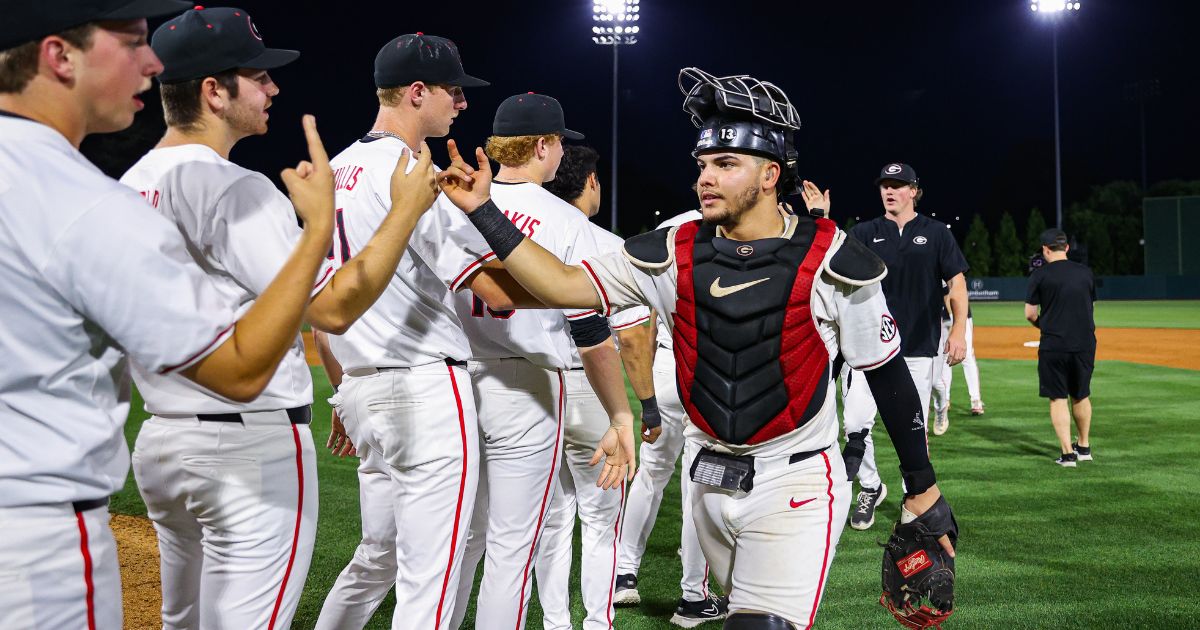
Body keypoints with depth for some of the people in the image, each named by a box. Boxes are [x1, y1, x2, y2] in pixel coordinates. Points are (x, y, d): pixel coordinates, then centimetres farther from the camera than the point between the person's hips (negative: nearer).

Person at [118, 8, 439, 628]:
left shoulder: (129, 187, 10)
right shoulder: (235, 188, -17)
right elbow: (334, 307, -21)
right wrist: (407, 209, -14)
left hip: (159, 437, 9)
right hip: (252, 443, -9)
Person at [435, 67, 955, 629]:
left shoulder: (832, 261, -11)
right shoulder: (673, 255, -3)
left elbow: (887, 372, -3)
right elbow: (562, 285, -9)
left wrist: (923, 488, 2)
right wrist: (483, 211, -17)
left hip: (797, 486, -4)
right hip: (711, 483, 4)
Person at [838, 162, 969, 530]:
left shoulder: (936, 233, 6)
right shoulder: (863, 233, 7)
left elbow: (957, 281, 4)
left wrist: (959, 330, -7)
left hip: (919, 348, -1)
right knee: (856, 422, -6)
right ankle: (870, 487, 18)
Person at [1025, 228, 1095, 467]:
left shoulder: (1040, 275, -6)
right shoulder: (1085, 272, 7)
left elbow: (1030, 314, -7)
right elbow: (1090, 304, 15)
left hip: (1054, 345, -4)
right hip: (1085, 343, 4)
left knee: (1058, 398, 4)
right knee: (1081, 395, 19)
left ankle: (1068, 453, 0)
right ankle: (1084, 447, 31)